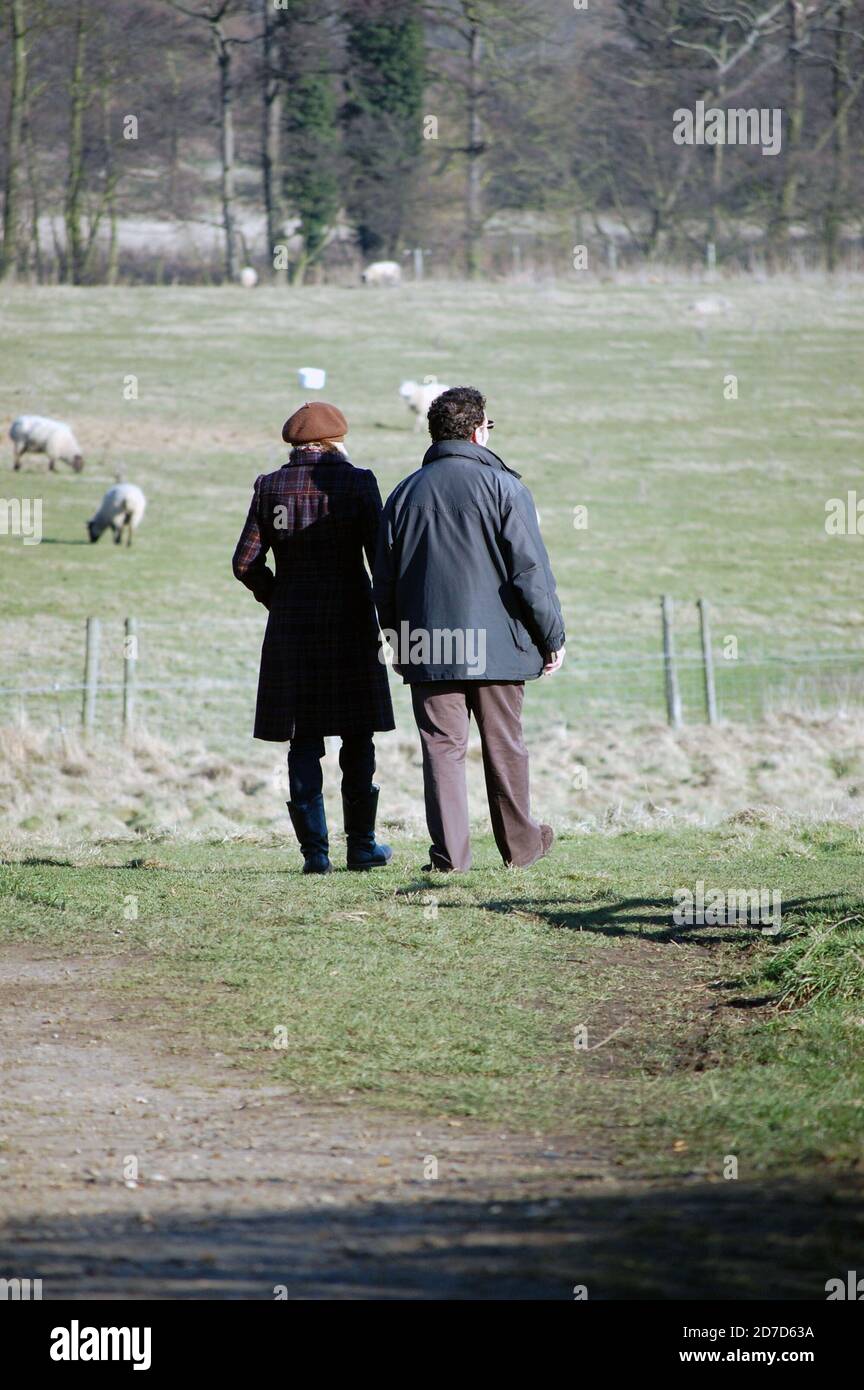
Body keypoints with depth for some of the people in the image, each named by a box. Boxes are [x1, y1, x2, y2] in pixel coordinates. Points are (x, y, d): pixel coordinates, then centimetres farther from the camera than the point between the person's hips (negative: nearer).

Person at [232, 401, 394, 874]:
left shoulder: (270, 487, 2)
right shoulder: (356, 482, -5)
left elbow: (245, 562, 1)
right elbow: (381, 556, -8)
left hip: (291, 627, 2)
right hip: (350, 624, -2)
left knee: (304, 742, 5)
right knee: (357, 738, 10)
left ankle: (315, 849, 1)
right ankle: (361, 843, 13)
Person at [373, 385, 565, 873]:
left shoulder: (405, 494, 7)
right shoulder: (503, 488, -5)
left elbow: (385, 582, 11)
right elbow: (531, 571, -8)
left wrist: (399, 643, 21)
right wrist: (553, 636, 1)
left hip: (429, 649, 2)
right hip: (498, 644, -2)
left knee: (443, 747, 2)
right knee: (505, 747, 10)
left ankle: (450, 854, -4)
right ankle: (520, 843, 22)